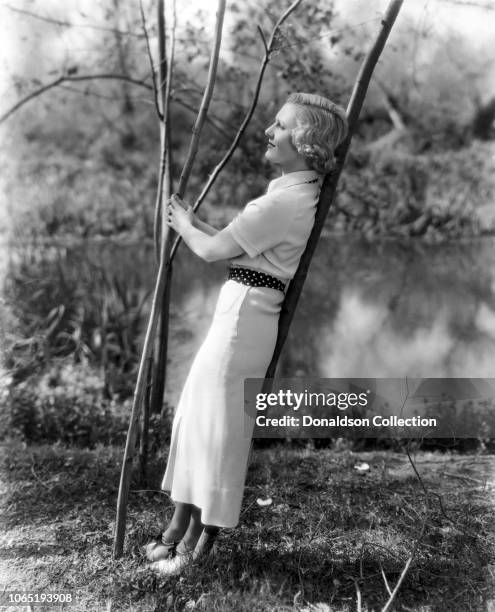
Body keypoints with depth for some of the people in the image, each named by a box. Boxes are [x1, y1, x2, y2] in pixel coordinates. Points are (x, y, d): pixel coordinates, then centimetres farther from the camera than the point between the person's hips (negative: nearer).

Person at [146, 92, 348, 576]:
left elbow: (213, 250, -12)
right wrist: (192, 218, 14)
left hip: (245, 314, -10)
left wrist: (183, 225, 6)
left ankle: (201, 542, 20)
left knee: (218, 424, 2)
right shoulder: (299, 190, 13)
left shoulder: (285, 200, -19)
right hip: (242, 310, 10)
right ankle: (181, 525, 31)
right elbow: (232, 243, 17)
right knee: (195, 413, 16)